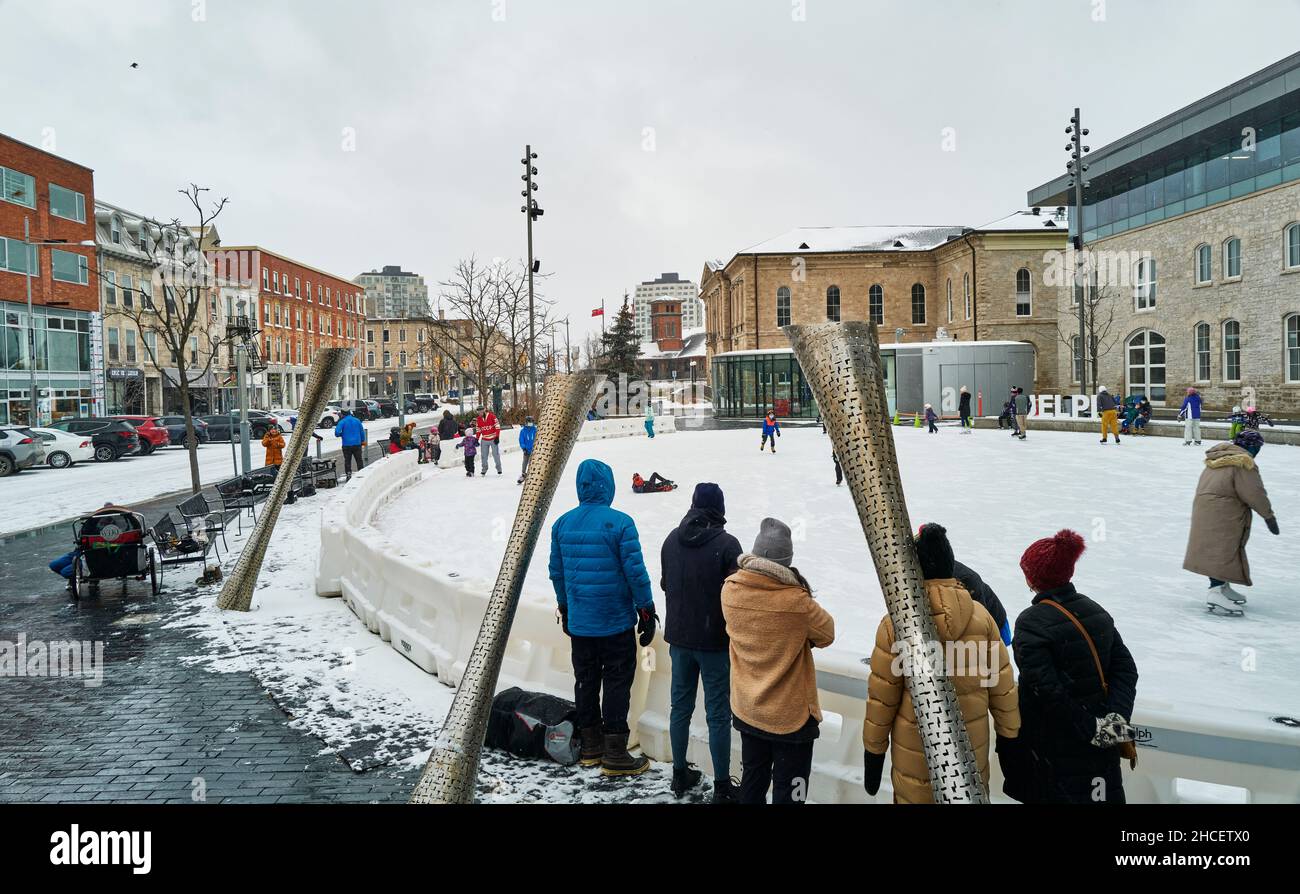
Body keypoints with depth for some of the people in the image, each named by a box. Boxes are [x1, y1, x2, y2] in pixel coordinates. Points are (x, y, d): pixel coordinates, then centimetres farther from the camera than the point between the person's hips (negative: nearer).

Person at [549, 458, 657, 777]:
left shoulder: (563, 523, 0)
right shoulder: (620, 523, -15)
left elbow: (556, 572, 8)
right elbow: (636, 572, -14)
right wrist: (647, 611, -3)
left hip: (578, 621, 5)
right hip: (616, 621, -5)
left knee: (586, 681, 15)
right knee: (617, 683, 4)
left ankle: (590, 747, 27)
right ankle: (615, 755, 9)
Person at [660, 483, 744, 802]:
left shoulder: (671, 539, 0)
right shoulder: (727, 543, -17)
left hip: (678, 637, 5)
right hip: (715, 641, -5)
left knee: (680, 706, 16)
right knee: (718, 714, 4)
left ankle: (680, 774, 28)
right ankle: (722, 787, 12)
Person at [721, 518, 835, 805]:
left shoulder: (730, 590, -13)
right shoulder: (797, 601, -26)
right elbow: (827, 634, -8)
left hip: (747, 710, 5)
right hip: (791, 715, -4)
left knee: (752, 783, 21)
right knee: (788, 791, 10)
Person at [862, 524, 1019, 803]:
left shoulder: (896, 622, -14)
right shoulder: (981, 615, -7)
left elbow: (881, 696, -9)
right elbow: (1003, 685, 0)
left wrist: (873, 750, 3)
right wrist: (1009, 733, 15)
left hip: (915, 755, -2)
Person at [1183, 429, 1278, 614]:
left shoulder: (1218, 458, 15)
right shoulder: (1244, 464, -12)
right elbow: (1255, 494, -12)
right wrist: (1269, 516, -2)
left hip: (1203, 507, 9)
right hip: (1223, 515, -9)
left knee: (1216, 549, 16)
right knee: (1224, 550, -12)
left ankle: (1221, 586, 26)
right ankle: (1216, 591, -20)